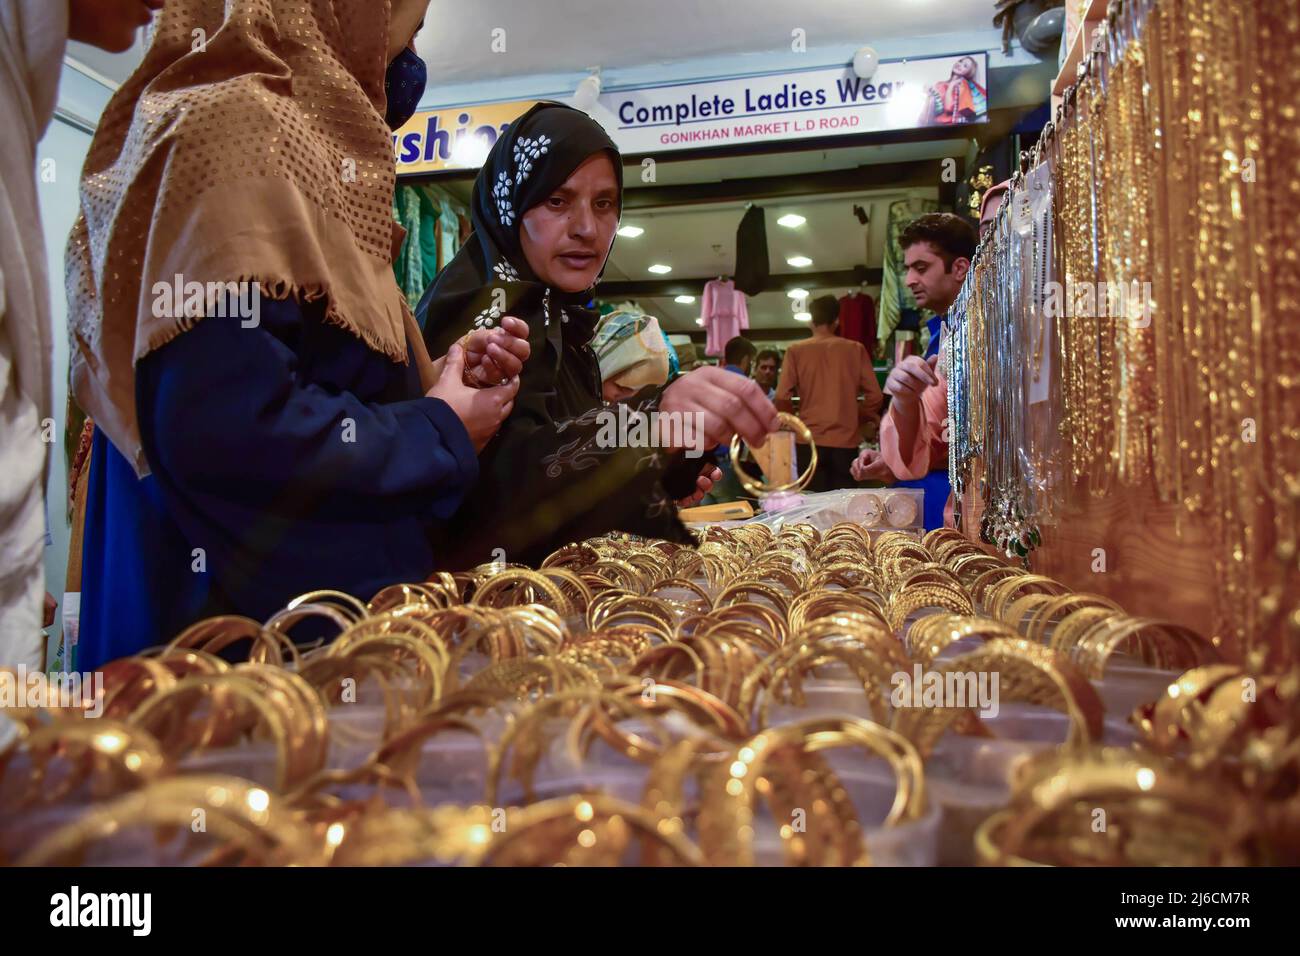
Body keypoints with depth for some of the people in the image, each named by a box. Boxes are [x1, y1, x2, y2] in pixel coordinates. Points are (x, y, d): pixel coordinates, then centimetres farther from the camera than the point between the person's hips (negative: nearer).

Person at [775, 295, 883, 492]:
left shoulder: (796, 351, 1)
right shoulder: (856, 349, 3)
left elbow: (782, 398, -5)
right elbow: (875, 397, 0)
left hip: (810, 440, 0)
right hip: (845, 440, 1)